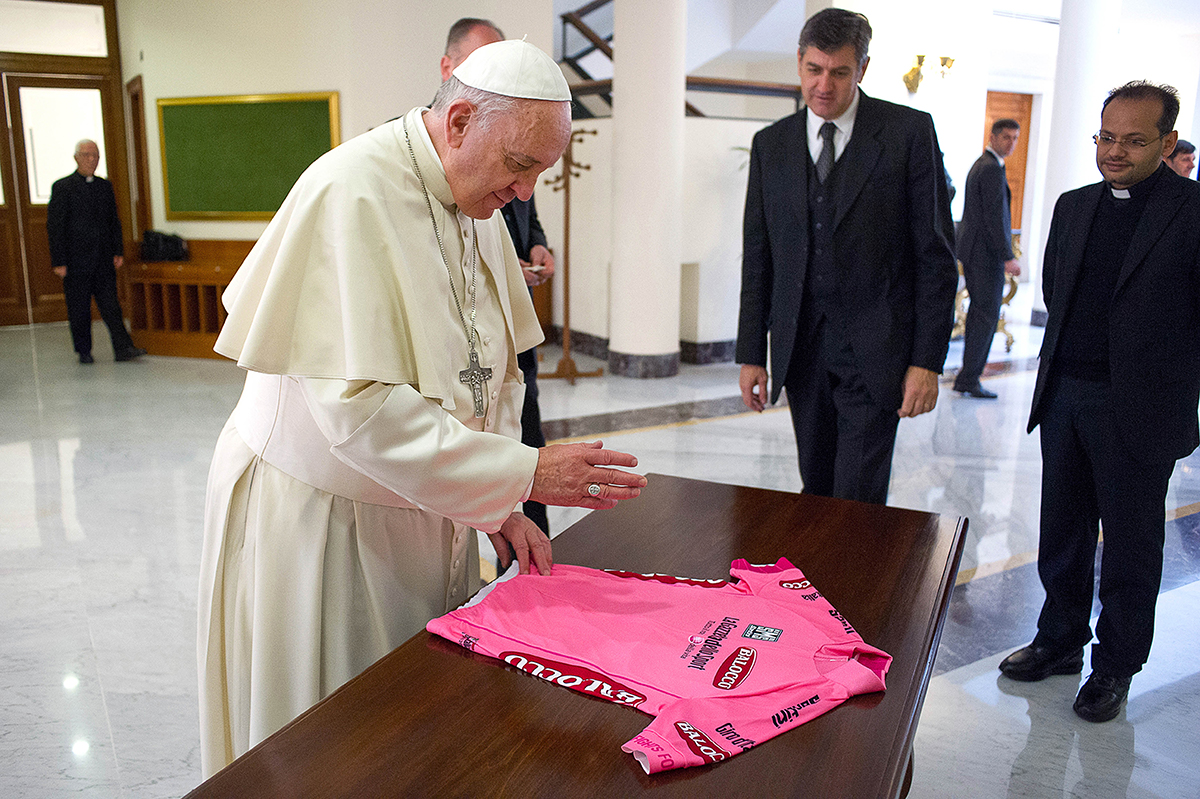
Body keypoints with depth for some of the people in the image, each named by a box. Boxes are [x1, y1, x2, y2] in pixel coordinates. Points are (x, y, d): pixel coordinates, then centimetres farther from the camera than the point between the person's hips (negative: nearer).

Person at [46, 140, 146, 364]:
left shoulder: (105, 186, 12)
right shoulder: (62, 187, -2)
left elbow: (114, 221, 17)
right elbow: (54, 226, -5)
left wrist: (118, 251, 7)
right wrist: (58, 261, -10)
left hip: (104, 261, 3)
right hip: (76, 260, -3)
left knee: (111, 305, -1)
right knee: (79, 309, 4)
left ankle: (123, 348, -5)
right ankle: (84, 352, 15)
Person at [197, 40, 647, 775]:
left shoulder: (481, 206, 4)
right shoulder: (351, 194, -22)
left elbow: (491, 371, 9)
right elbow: (358, 407, -28)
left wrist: (499, 508, 0)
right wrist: (523, 473, -26)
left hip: (427, 511, 7)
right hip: (321, 516, -7)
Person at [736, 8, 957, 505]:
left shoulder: (909, 133, -3)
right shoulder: (770, 145, 8)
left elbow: (935, 254, -4)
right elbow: (757, 257, 9)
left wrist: (927, 359, -9)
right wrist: (751, 353, 6)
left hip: (874, 351, -3)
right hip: (800, 347, 4)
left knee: (857, 500, -6)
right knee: (816, 489, 13)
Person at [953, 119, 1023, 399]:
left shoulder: (980, 164, 17)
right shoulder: (993, 169, -14)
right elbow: (994, 217, -20)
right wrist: (1008, 257, -20)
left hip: (973, 249, 11)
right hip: (986, 252, -10)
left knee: (978, 312, 15)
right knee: (987, 315, -6)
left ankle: (968, 374, 20)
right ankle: (969, 379, -2)